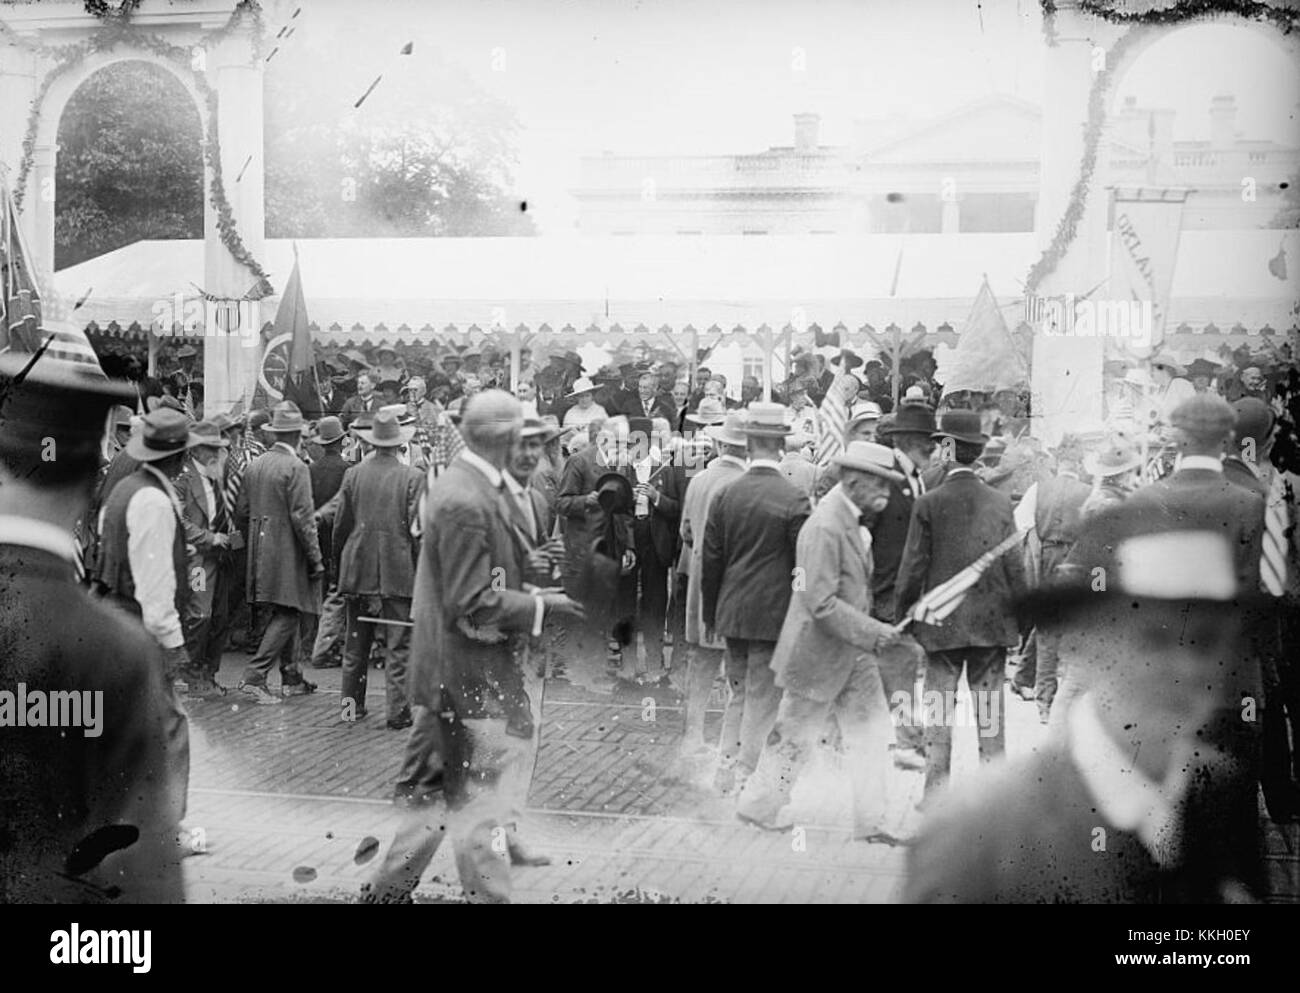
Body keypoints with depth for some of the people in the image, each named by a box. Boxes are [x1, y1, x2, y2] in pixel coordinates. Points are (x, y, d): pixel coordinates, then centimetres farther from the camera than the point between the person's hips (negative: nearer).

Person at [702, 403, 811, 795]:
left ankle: (727, 770, 20)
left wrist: (710, 615, 14)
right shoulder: (794, 501, -12)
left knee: (740, 689, 19)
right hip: (774, 613, -4)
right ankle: (745, 781, 6)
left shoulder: (725, 495, 0)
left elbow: (710, 560, 5)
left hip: (732, 612, 5)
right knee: (763, 697, 3)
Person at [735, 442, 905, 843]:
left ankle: (871, 822, 12)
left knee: (872, 733, 6)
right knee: (795, 739, 6)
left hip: (854, 653, 9)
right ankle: (757, 807, 24)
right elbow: (821, 603, -27)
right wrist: (872, 631, -25)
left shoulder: (854, 521, 7)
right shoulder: (824, 528, -24)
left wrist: (872, 631, 13)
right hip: (818, 653, -9)